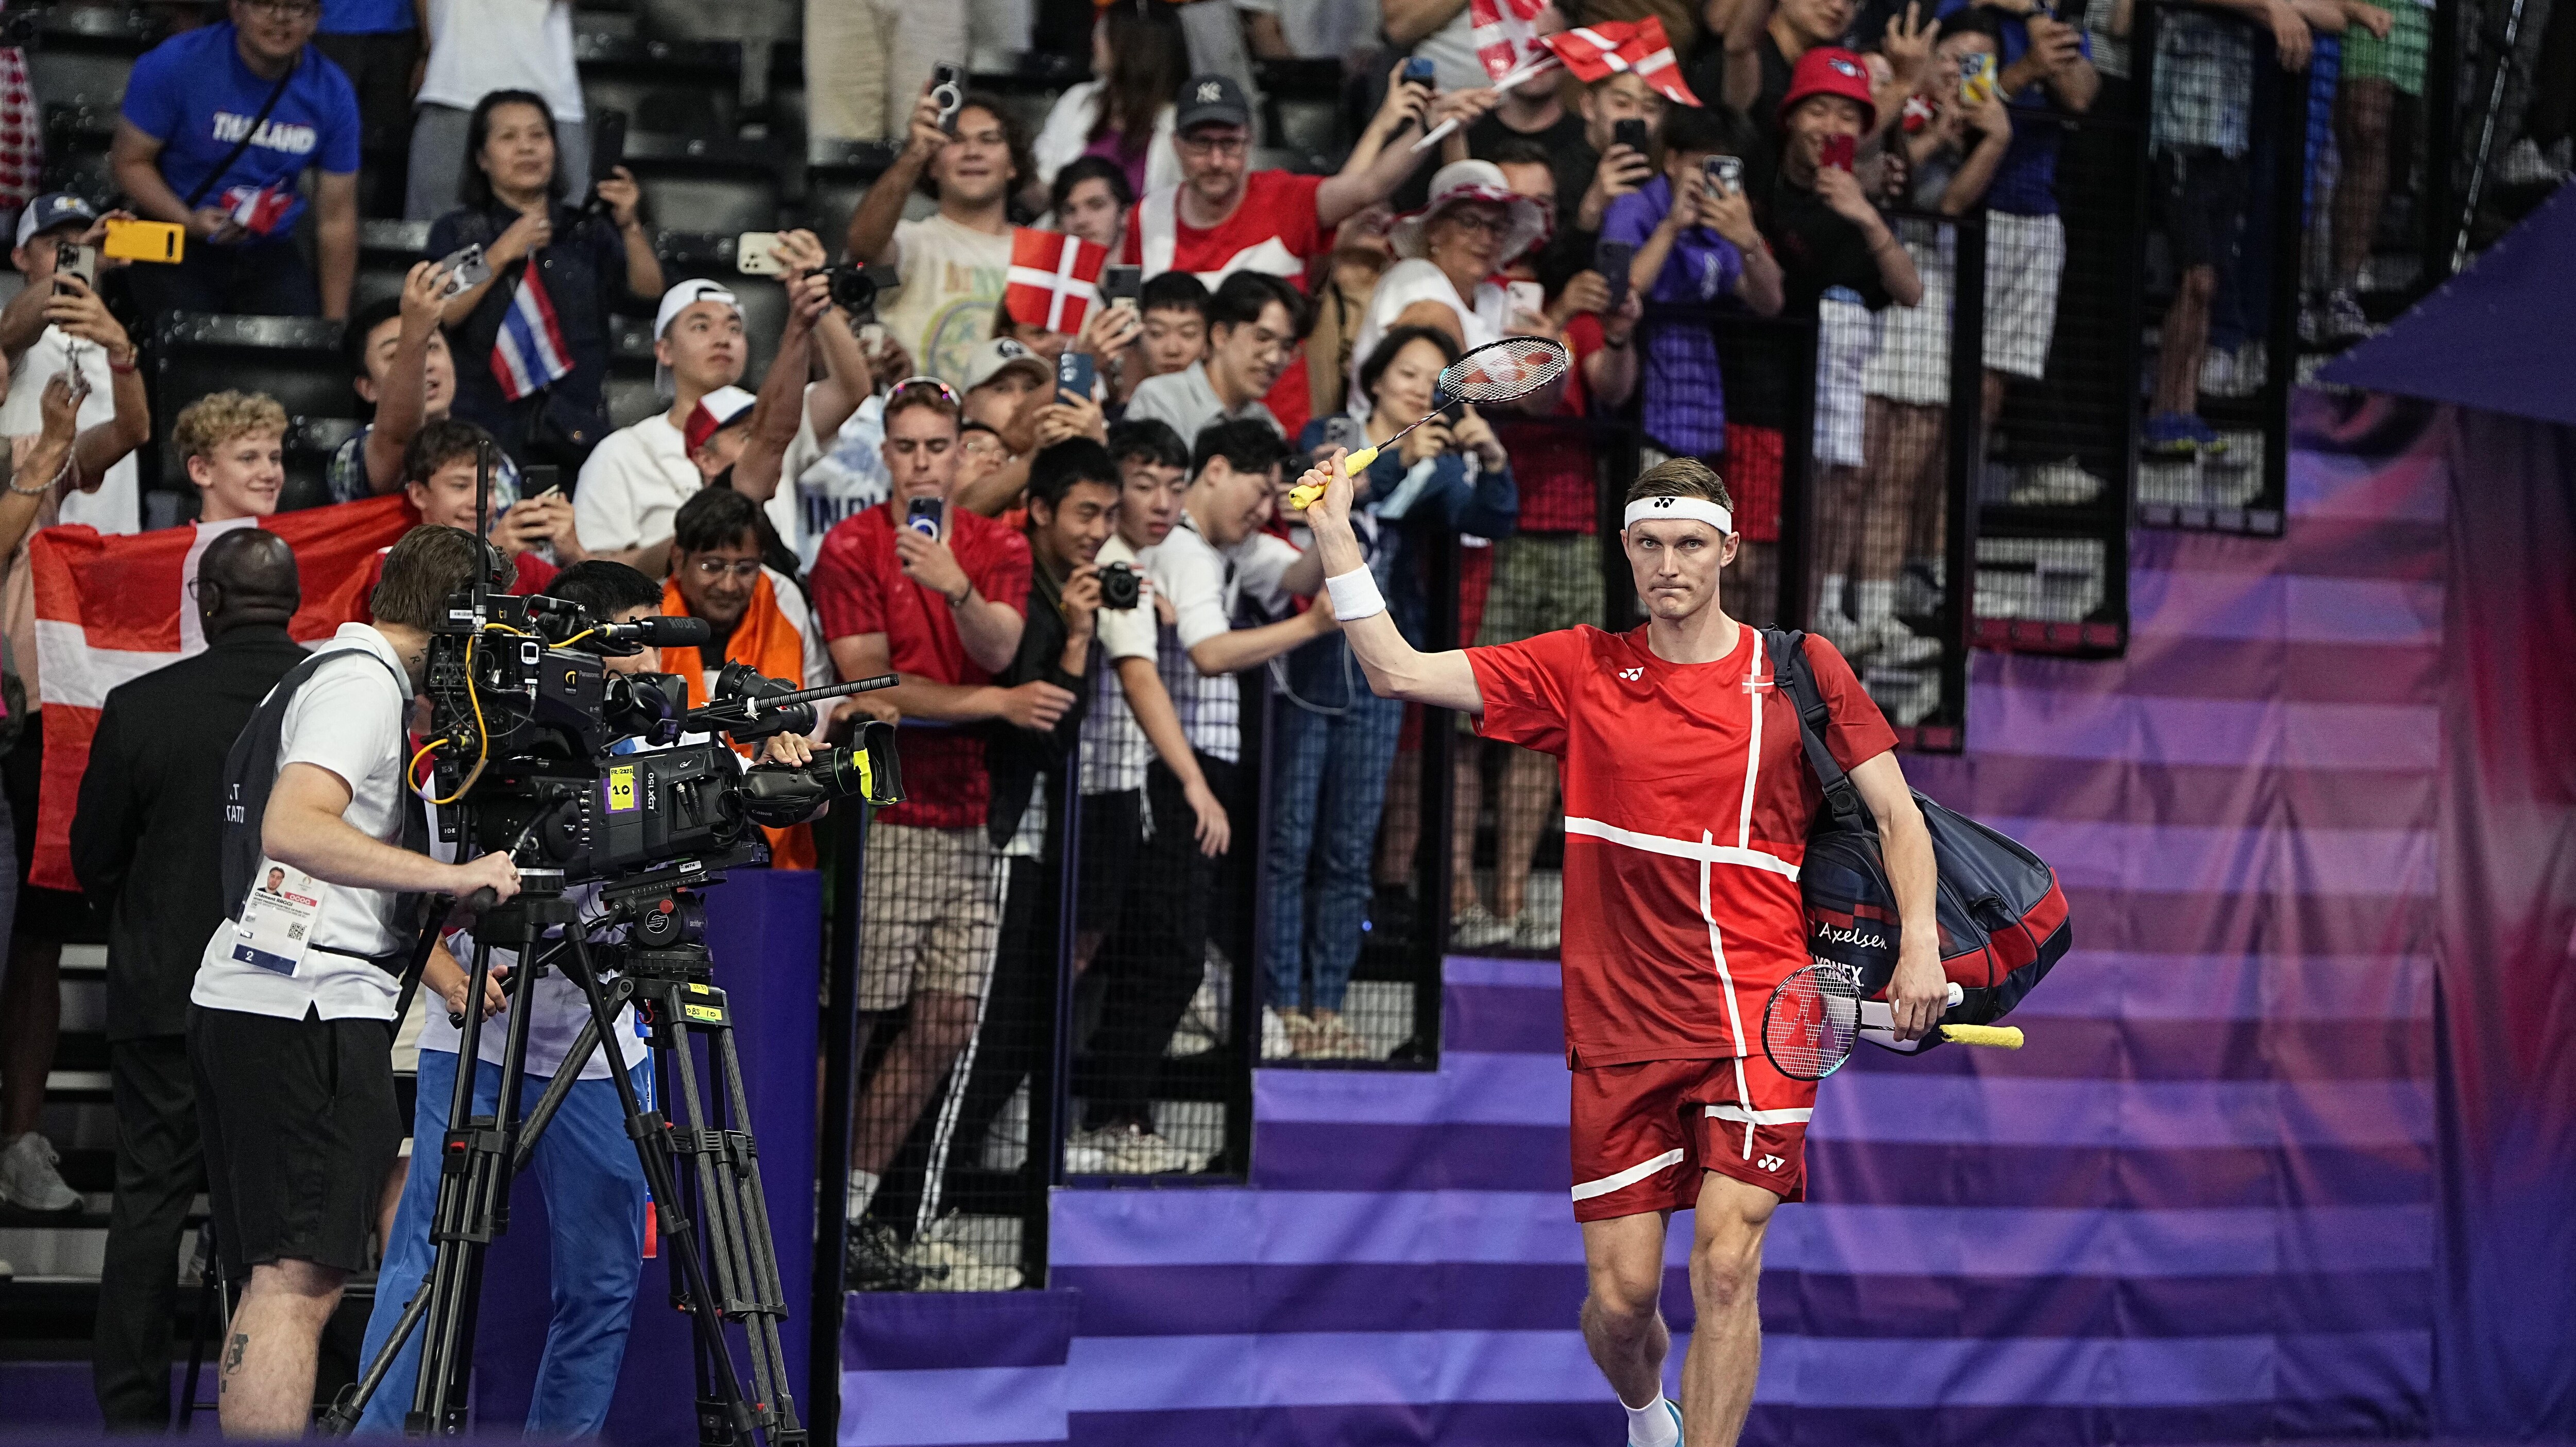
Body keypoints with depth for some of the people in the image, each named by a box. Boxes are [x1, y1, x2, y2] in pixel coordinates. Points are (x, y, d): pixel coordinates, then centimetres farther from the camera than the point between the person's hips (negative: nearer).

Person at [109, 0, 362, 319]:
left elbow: (336, 220, 1)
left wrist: (335, 325, -1)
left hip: (269, 254, 2)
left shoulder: (332, 93, -4)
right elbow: (130, 161, -5)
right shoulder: (174, 65, -12)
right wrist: (188, 221, -23)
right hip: (179, 245, -2)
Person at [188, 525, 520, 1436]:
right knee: (300, 1281, -13)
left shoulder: (308, 679, 23)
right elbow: (295, 829, -25)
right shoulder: (366, 684, -9)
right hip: (309, 1009, -10)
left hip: (236, 1005, 10)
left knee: (272, 1283, 11)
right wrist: (453, 876, -28)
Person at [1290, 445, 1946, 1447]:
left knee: (1726, 1262, -16)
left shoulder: (1800, 669, 4)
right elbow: (1399, 673, 3)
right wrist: (1335, 537, -4)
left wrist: (1919, 942, -6)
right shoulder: (1582, 670, 7)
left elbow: (1898, 815, 8)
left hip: (1759, 1011, -2)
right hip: (1618, 1023, 2)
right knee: (1621, 1292, 3)